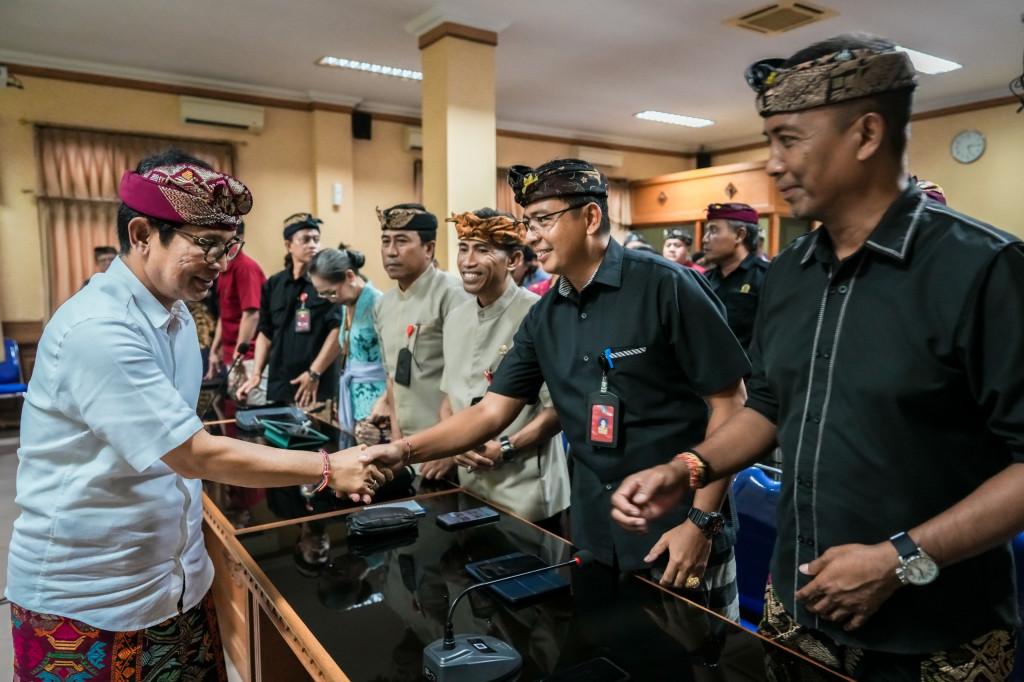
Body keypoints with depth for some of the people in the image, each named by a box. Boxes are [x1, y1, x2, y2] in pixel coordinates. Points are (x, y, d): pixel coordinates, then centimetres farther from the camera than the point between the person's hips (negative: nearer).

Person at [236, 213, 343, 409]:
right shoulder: (273, 285, 11)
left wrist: (314, 373, -14)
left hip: (318, 388, -5)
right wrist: (256, 374, 6)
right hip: (278, 387, 5)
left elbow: (339, 331, -12)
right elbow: (266, 333, 15)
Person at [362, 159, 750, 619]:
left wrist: (701, 522, -15)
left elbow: (729, 402, -12)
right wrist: (404, 451, -9)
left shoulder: (666, 287, -14)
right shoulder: (544, 317, 4)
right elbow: (491, 411, 4)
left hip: (676, 537, -5)